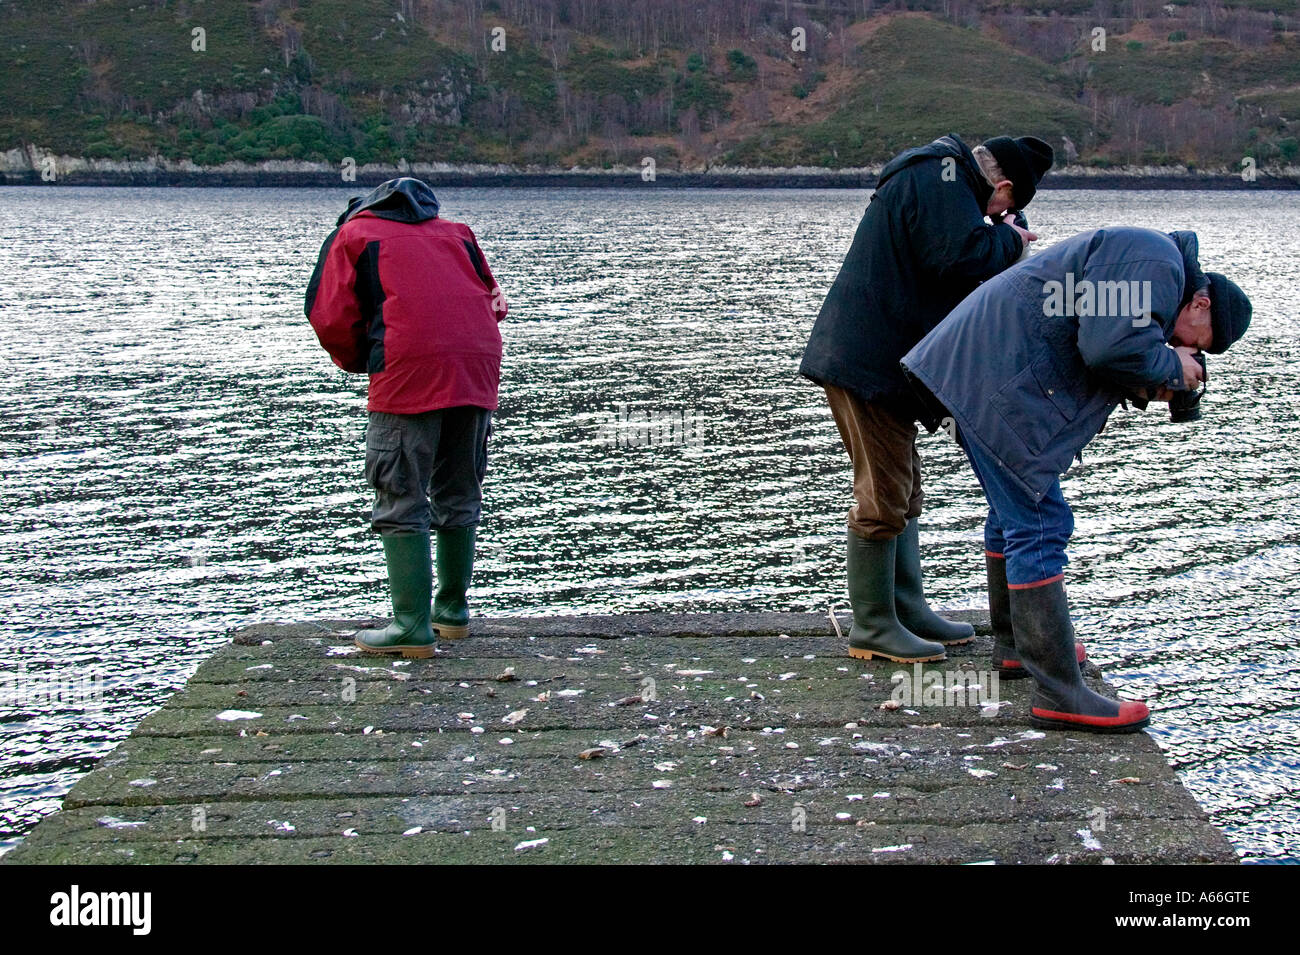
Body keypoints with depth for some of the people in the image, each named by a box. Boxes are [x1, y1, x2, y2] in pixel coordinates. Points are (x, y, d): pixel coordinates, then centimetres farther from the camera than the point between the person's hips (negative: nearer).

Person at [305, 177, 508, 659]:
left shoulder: (351, 234, 16)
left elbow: (331, 319, 6)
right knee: (459, 493, 17)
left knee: (401, 501, -2)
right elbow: (493, 301, 22)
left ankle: (413, 623, -7)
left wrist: (358, 362, 22)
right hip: (480, 366, 5)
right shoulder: (455, 231, 29)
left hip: (409, 368, -5)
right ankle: (453, 609, 24)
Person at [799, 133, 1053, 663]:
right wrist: (1008, 238, -7)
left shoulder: (940, 177, 21)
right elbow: (961, 256, -25)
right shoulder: (940, 178, -13)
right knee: (884, 495, -6)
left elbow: (943, 270, 23)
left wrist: (1002, 245, 12)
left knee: (904, 493, 16)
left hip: (882, 361, 11)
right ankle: (872, 628, 2)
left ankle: (908, 610, 25)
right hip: (866, 359, -11)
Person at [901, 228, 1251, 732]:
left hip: (982, 376, 12)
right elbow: (1112, 345, -24)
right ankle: (1059, 695, -9)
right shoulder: (1158, 262, -10)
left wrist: (1141, 387, 9)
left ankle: (1014, 645, 38)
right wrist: (1170, 368, -6)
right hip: (999, 383, -12)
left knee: (1013, 513, 24)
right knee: (1040, 528, -10)